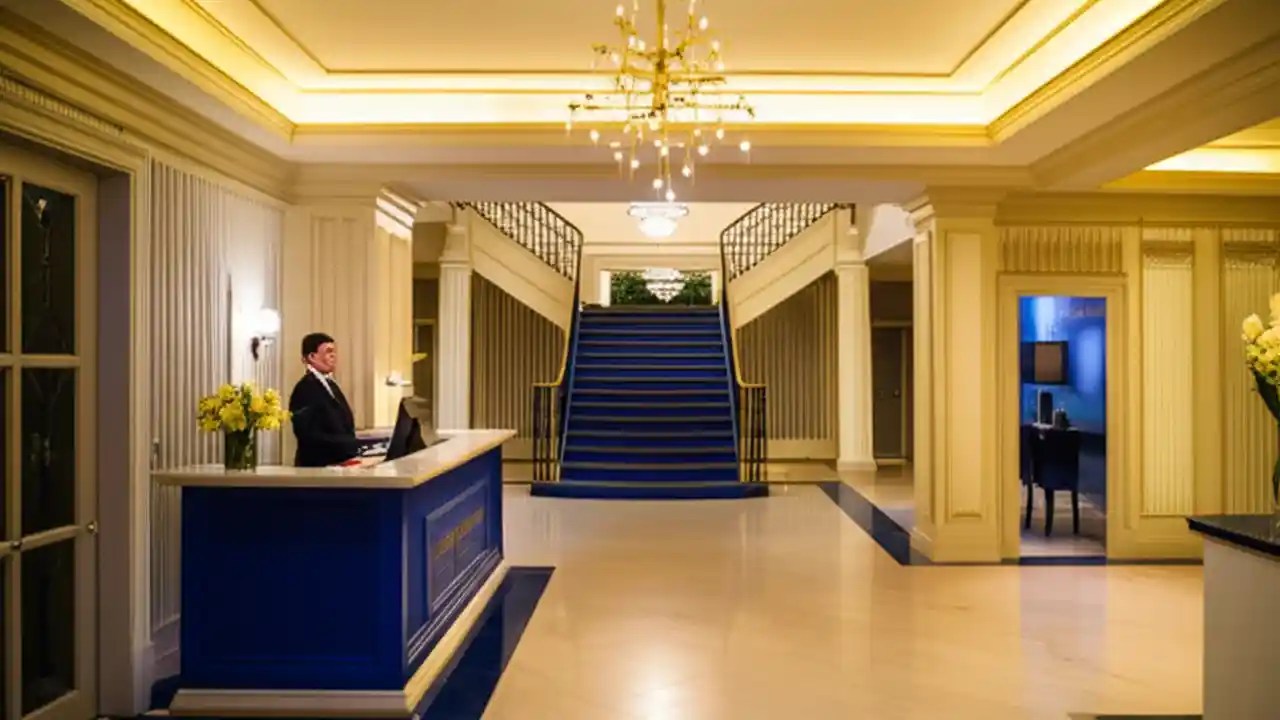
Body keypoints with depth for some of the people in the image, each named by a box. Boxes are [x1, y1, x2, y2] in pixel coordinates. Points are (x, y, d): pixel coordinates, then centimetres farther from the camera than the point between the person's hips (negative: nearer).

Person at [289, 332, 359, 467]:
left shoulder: (330, 384, 13)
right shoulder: (305, 389, -15)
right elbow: (309, 436, -21)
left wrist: (353, 445, -1)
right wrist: (353, 445, -21)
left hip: (339, 463, 9)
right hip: (319, 465, -8)